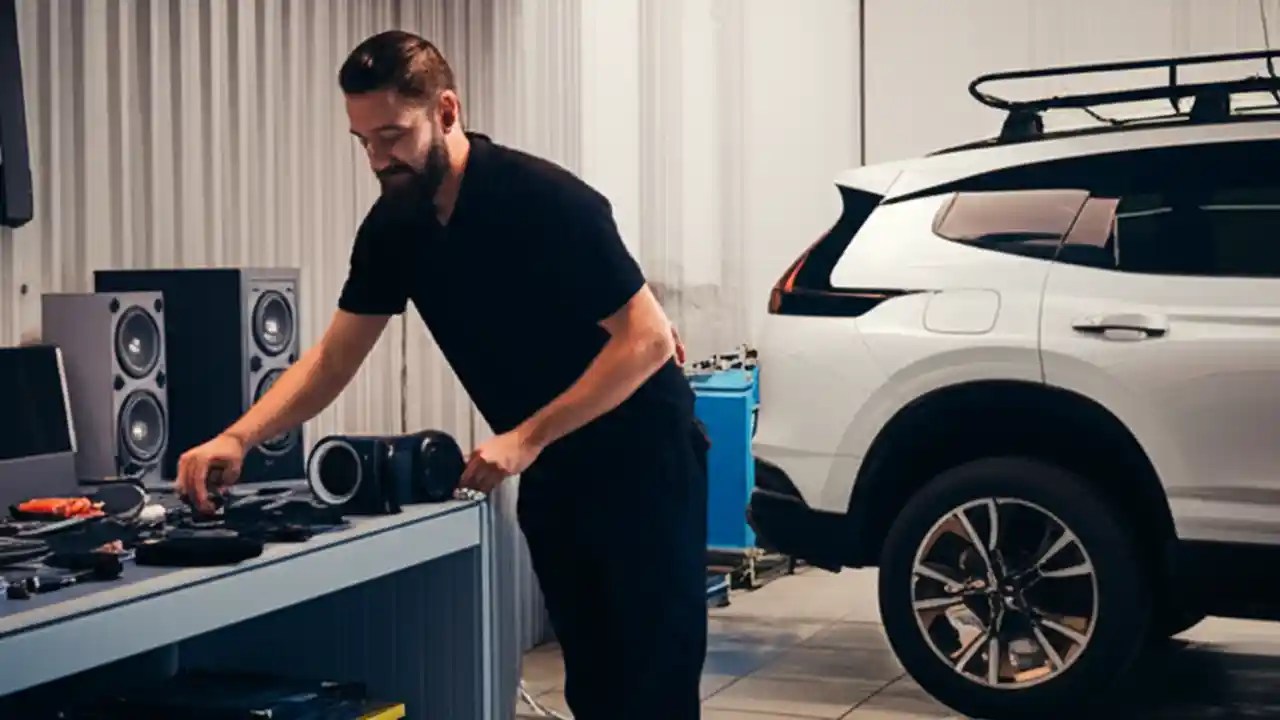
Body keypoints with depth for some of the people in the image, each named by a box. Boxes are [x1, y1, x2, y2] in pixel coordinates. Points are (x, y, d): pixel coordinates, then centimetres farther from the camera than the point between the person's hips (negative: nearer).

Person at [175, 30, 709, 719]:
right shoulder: (394, 223, -1)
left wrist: (526, 438, -25)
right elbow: (332, 358, 3)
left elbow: (648, 338, -22)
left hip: (640, 462, -6)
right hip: (548, 471, 7)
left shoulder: (547, 200, -22)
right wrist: (237, 438, -12)